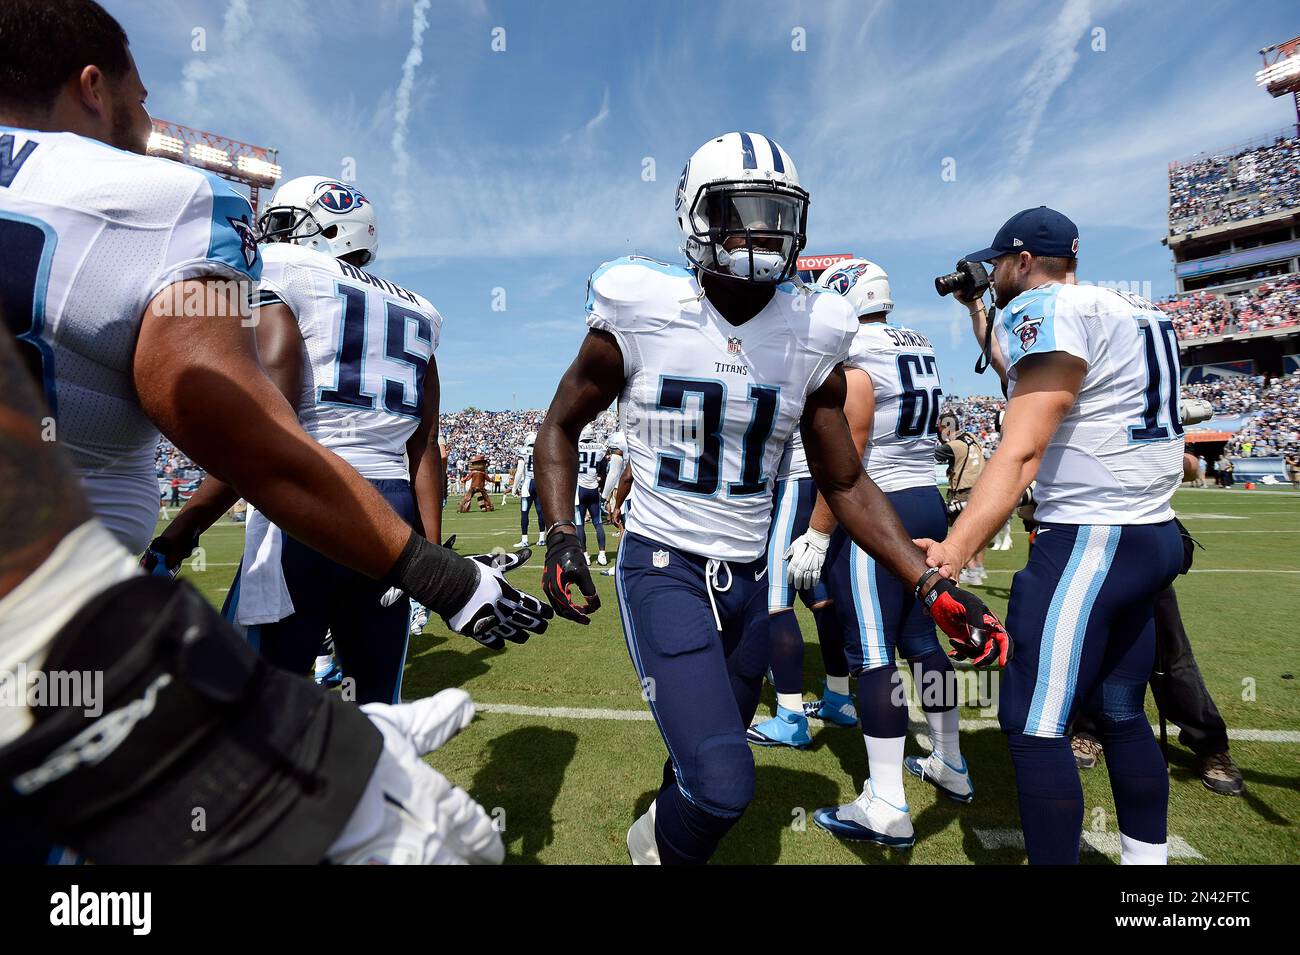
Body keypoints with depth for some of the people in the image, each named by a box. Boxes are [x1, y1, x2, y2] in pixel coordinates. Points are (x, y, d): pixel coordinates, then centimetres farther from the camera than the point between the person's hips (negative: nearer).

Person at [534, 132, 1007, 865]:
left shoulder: (812, 338, -2)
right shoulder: (641, 316, -10)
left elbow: (847, 484, 4)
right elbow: (562, 425, 3)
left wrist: (932, 586, -6)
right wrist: (561, 538, -12)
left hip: (751, 576, 4)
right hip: (664, 567, -4)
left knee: (708, 764, 19)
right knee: (724, 786, -15)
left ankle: (661, 835, 53)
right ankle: (659, 846, 21)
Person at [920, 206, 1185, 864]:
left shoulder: (1047, 309, -12)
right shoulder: (1134, 312, 17)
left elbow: (1021, 450, -24)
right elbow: (1023, 378, 31)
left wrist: (954, 550, -32)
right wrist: (978, 315, 37)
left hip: (1091, 539, -10)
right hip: (1153, 536, 10)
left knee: (1034, 725, -4)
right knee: (1121, 714, 19)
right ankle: (1147, 855, 32)